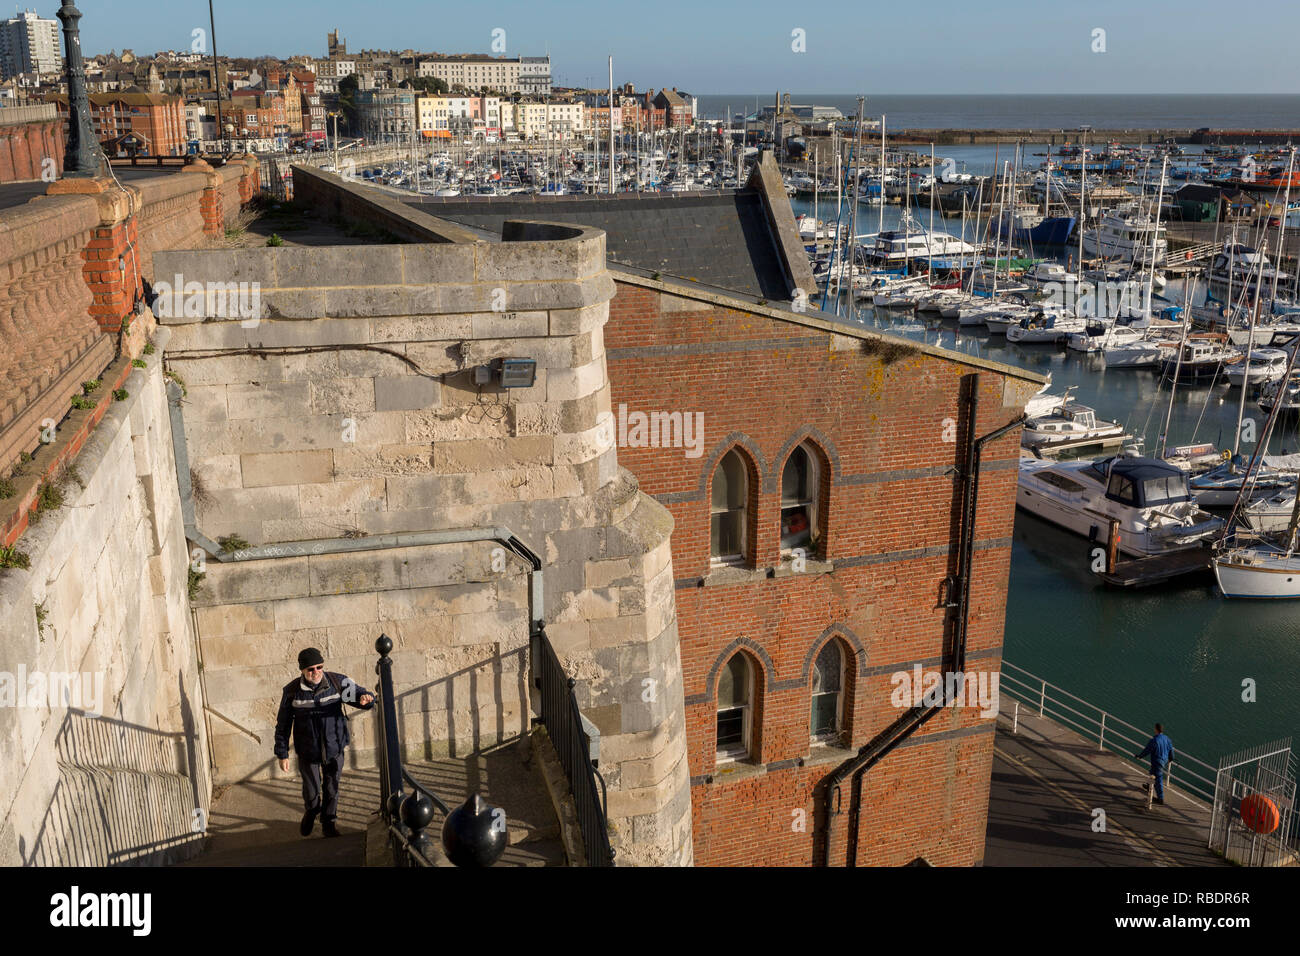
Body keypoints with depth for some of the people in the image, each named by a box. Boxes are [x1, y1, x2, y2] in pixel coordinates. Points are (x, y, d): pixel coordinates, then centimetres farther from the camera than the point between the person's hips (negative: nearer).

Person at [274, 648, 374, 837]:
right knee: (311, 790, 12)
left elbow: (359, 694, -4)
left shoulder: (338, 682, -12)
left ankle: (329, 822, 37)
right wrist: (282, 754, -2)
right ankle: (312, 811, 46)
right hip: (307, 751, -1)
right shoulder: (291, 691, -13)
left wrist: (366, 698, -31)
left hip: (334, 748, 1)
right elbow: (282, 725, -3)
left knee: (332, 788, 13)